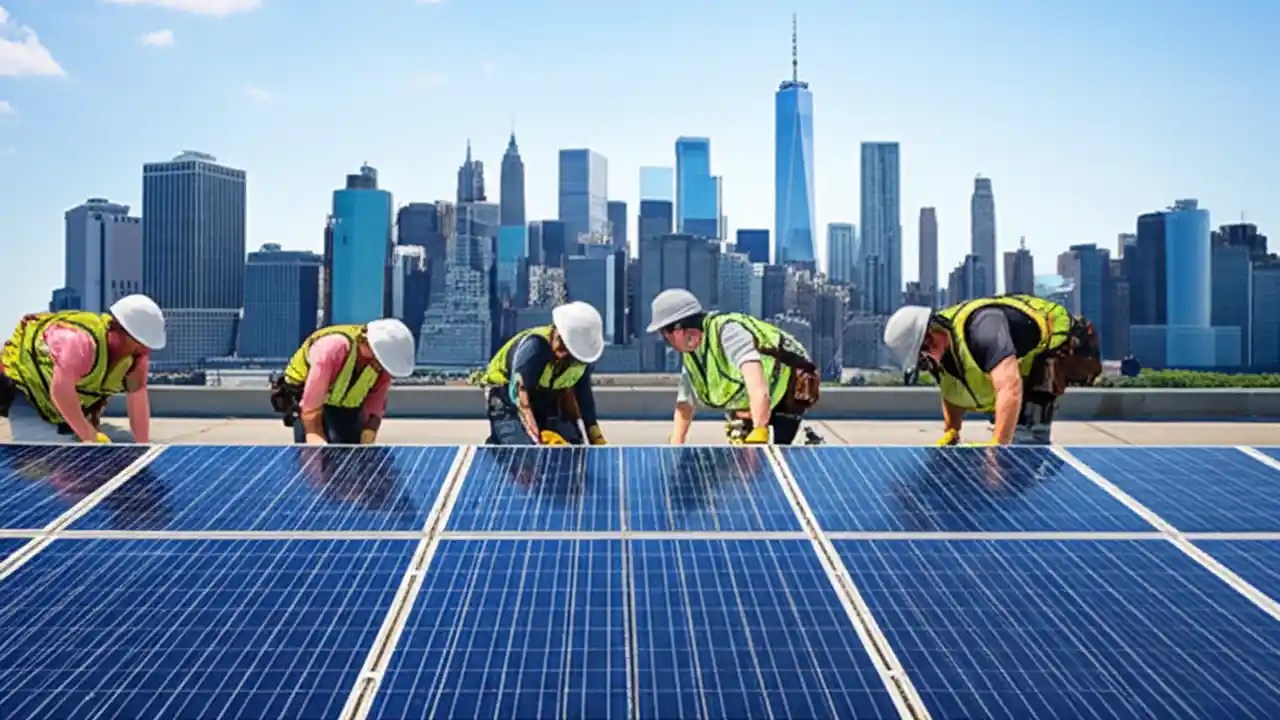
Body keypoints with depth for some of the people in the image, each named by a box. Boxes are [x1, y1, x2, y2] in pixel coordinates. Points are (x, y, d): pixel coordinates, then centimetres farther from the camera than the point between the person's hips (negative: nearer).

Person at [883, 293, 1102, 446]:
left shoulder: (980, 327, -42)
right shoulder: (940, 346, -11)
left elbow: (1010, 387, -53)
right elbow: (952, 390, 9)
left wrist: (997, 446, -57)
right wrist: (950, 433, -1)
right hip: (1028, 361, 10)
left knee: (1026, 434, -24)